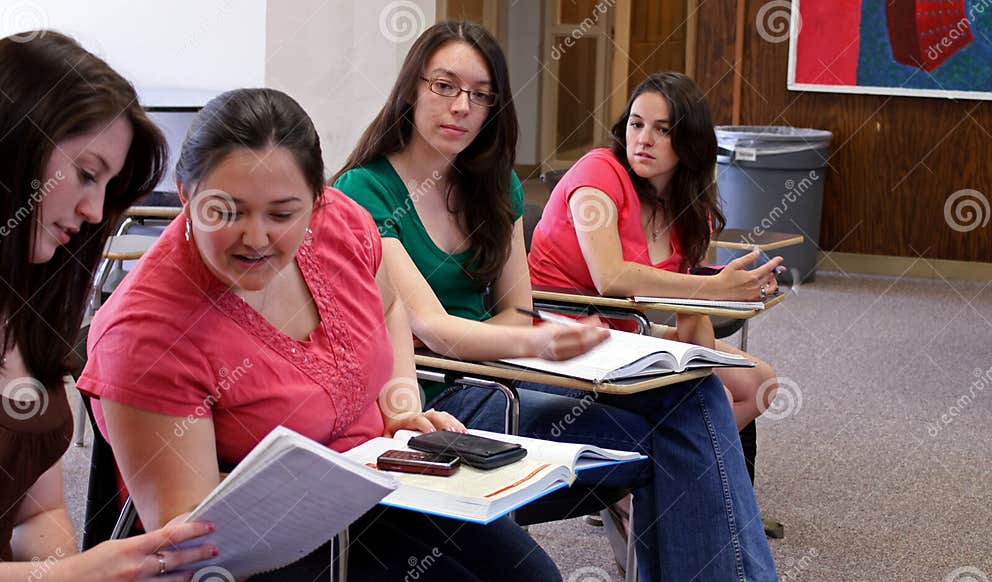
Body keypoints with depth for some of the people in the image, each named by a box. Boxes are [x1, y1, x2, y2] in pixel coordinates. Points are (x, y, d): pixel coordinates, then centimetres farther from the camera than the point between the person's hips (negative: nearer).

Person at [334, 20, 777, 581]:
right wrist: (535, 343, -37)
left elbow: (515, 309, 10)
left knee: (693, 394, -21)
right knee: (671, 439, -25)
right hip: (432, 401, -6)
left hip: (496, 367, 6)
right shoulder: (364, 192, -8)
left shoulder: (496, 186, 14)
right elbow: (430, 327, -19)